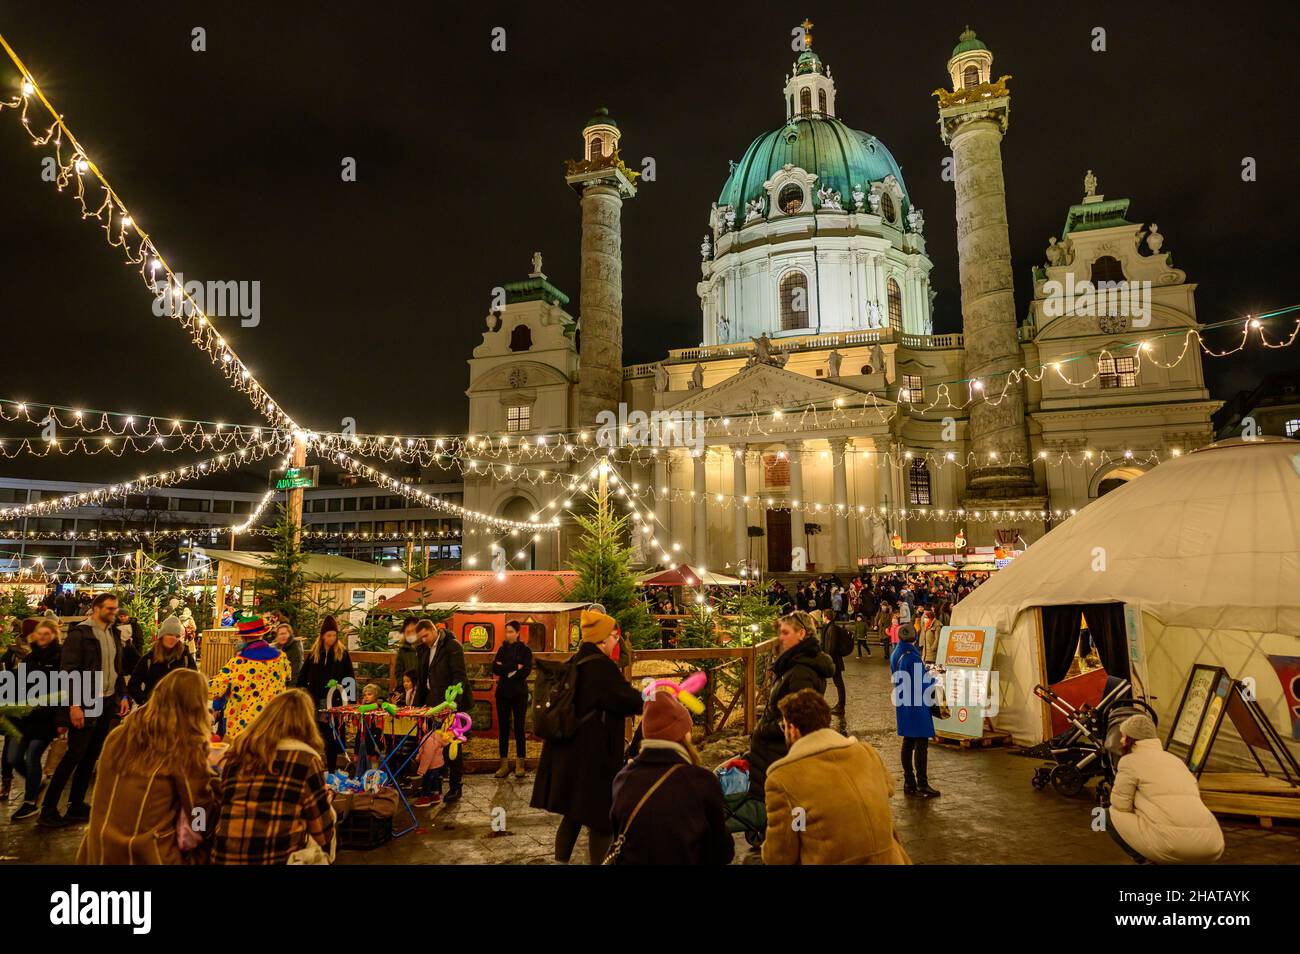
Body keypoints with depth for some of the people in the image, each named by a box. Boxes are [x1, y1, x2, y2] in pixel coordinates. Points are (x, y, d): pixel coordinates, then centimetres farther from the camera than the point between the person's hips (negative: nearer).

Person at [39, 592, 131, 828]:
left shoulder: (113, 634, 11)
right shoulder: (79, 633, -10)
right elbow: (69, 671, -15)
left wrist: (123, 696, 8)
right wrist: (74, 704, -20)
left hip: (108, 703, 7)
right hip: (86, 705, -7)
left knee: (91, 756, 11)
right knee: (74, 755, -4)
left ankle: (76, 806, 21)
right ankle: (48, 811, 7)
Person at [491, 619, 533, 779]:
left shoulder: (525, 650, -1)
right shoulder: (502, 649, 10)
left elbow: (525, 671, -14)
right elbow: (495, 668, -5)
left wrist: (504, 670, -10)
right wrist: (515, 667, -14)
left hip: (519, 694, -3)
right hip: (503, 693, 4)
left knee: (519, 728, -1)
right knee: (503, 728, 4)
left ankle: (520, 764, 6)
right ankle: (504, 764, 10)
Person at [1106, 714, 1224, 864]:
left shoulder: (1130, 760, 6)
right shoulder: (1175, 759, 27)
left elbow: (1121, 806, 5)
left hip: (1171, 844, -7)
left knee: (1109, 815, 13)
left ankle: (1147, 861, 1)